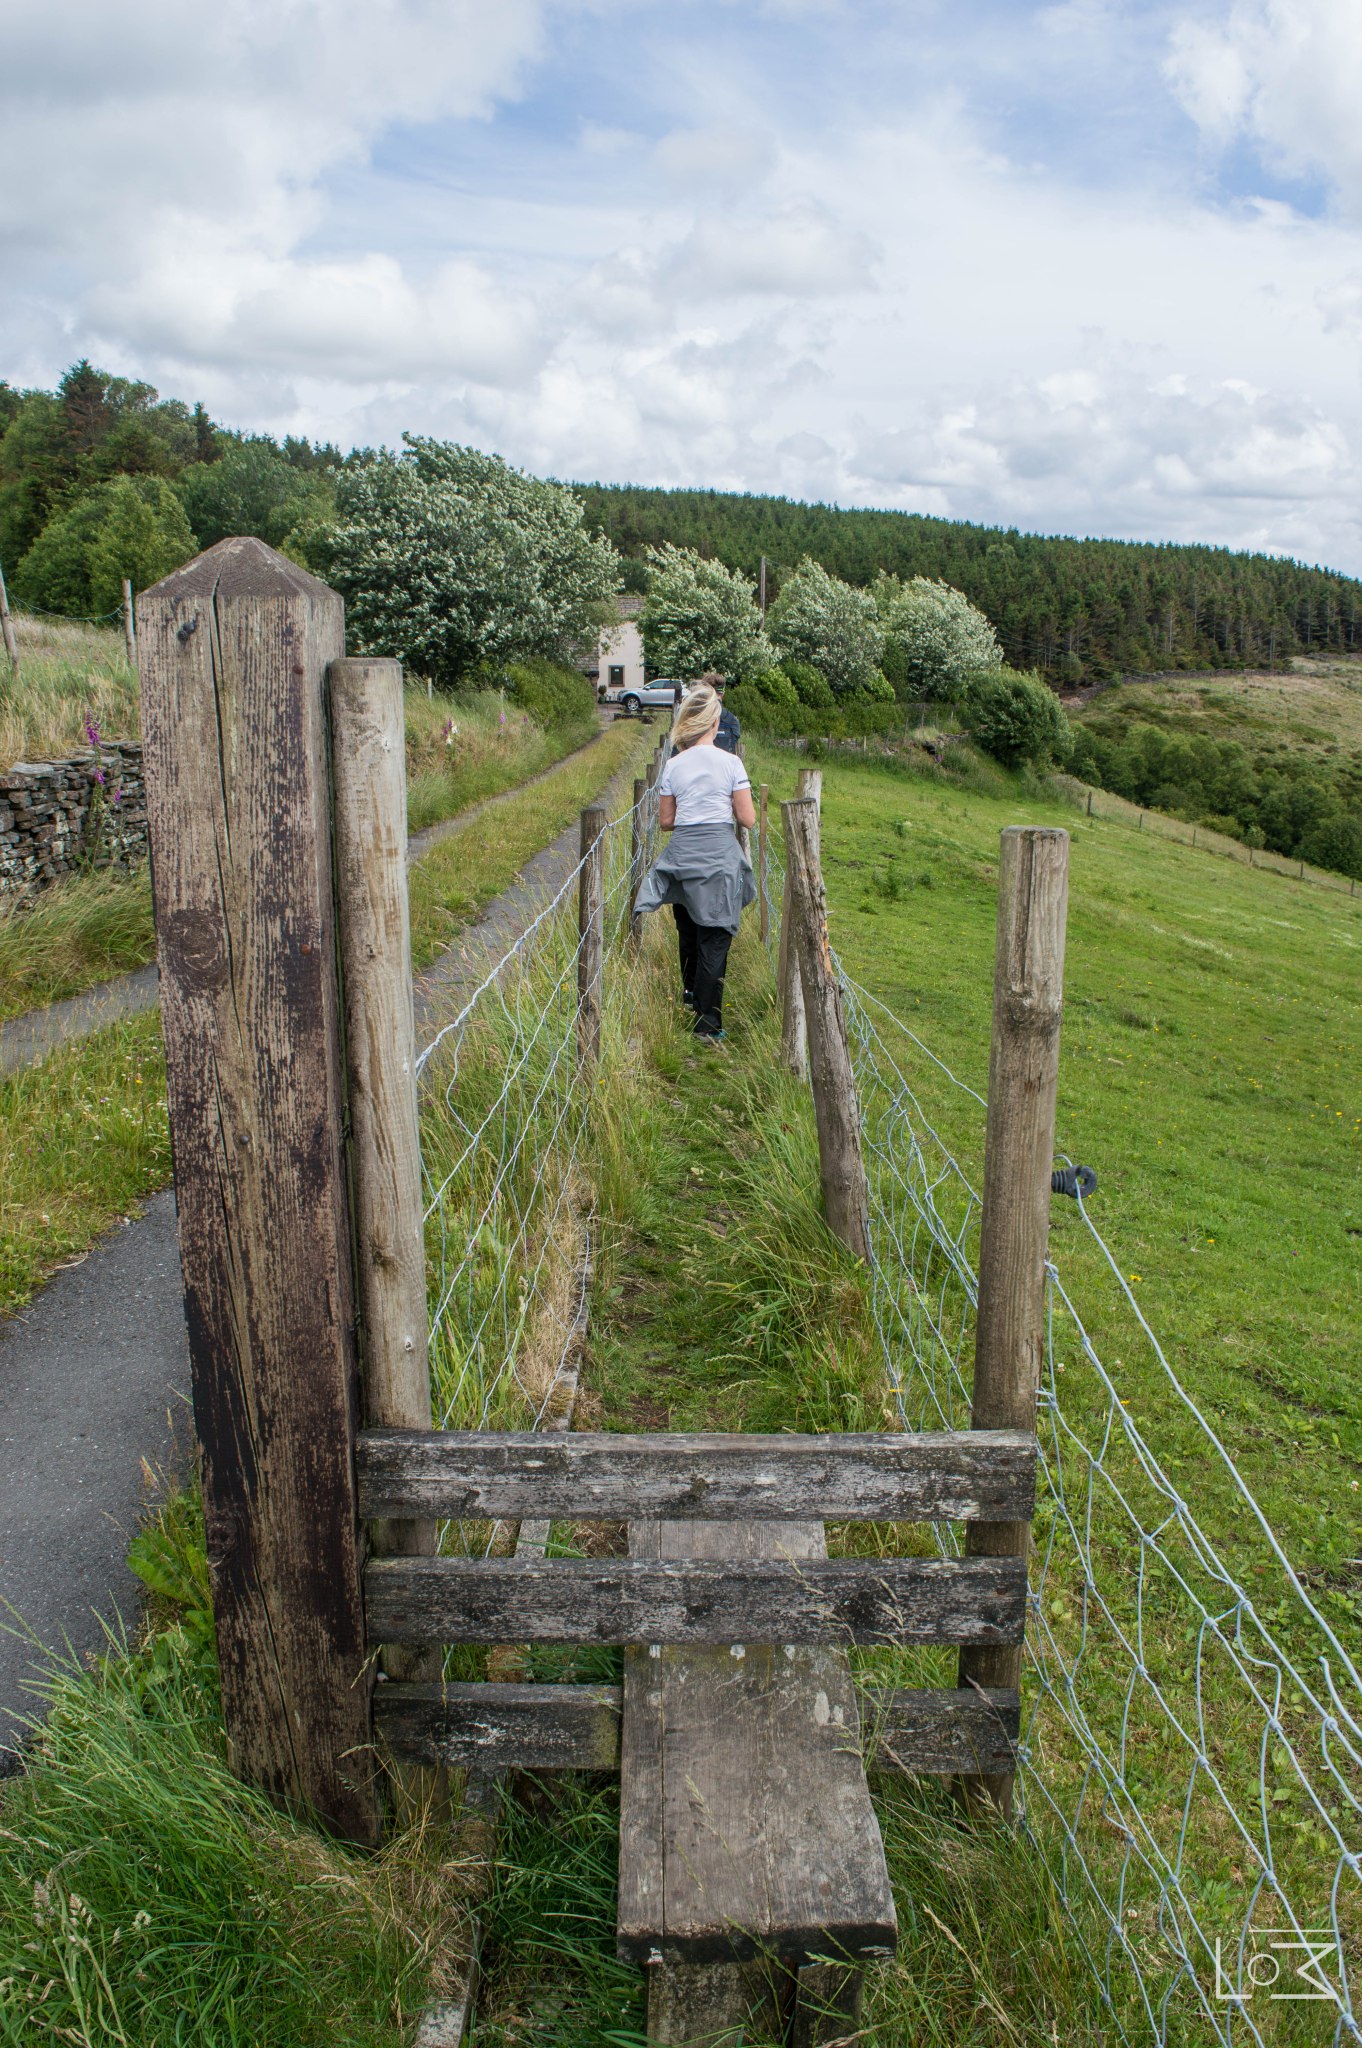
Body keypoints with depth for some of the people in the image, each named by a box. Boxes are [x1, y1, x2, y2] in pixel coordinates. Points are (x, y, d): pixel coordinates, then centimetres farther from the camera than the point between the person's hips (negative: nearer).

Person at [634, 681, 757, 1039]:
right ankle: (707, 1019, -4)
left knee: (687, 930, 21)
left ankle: (690, 992, 42)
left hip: (682, 855, 4)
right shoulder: (730, 763, -6)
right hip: (720, 855, -3)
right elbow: (747, 819, -6)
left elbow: (665, 821, 6)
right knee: (715, 937, -1)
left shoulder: (673, 765, 2)